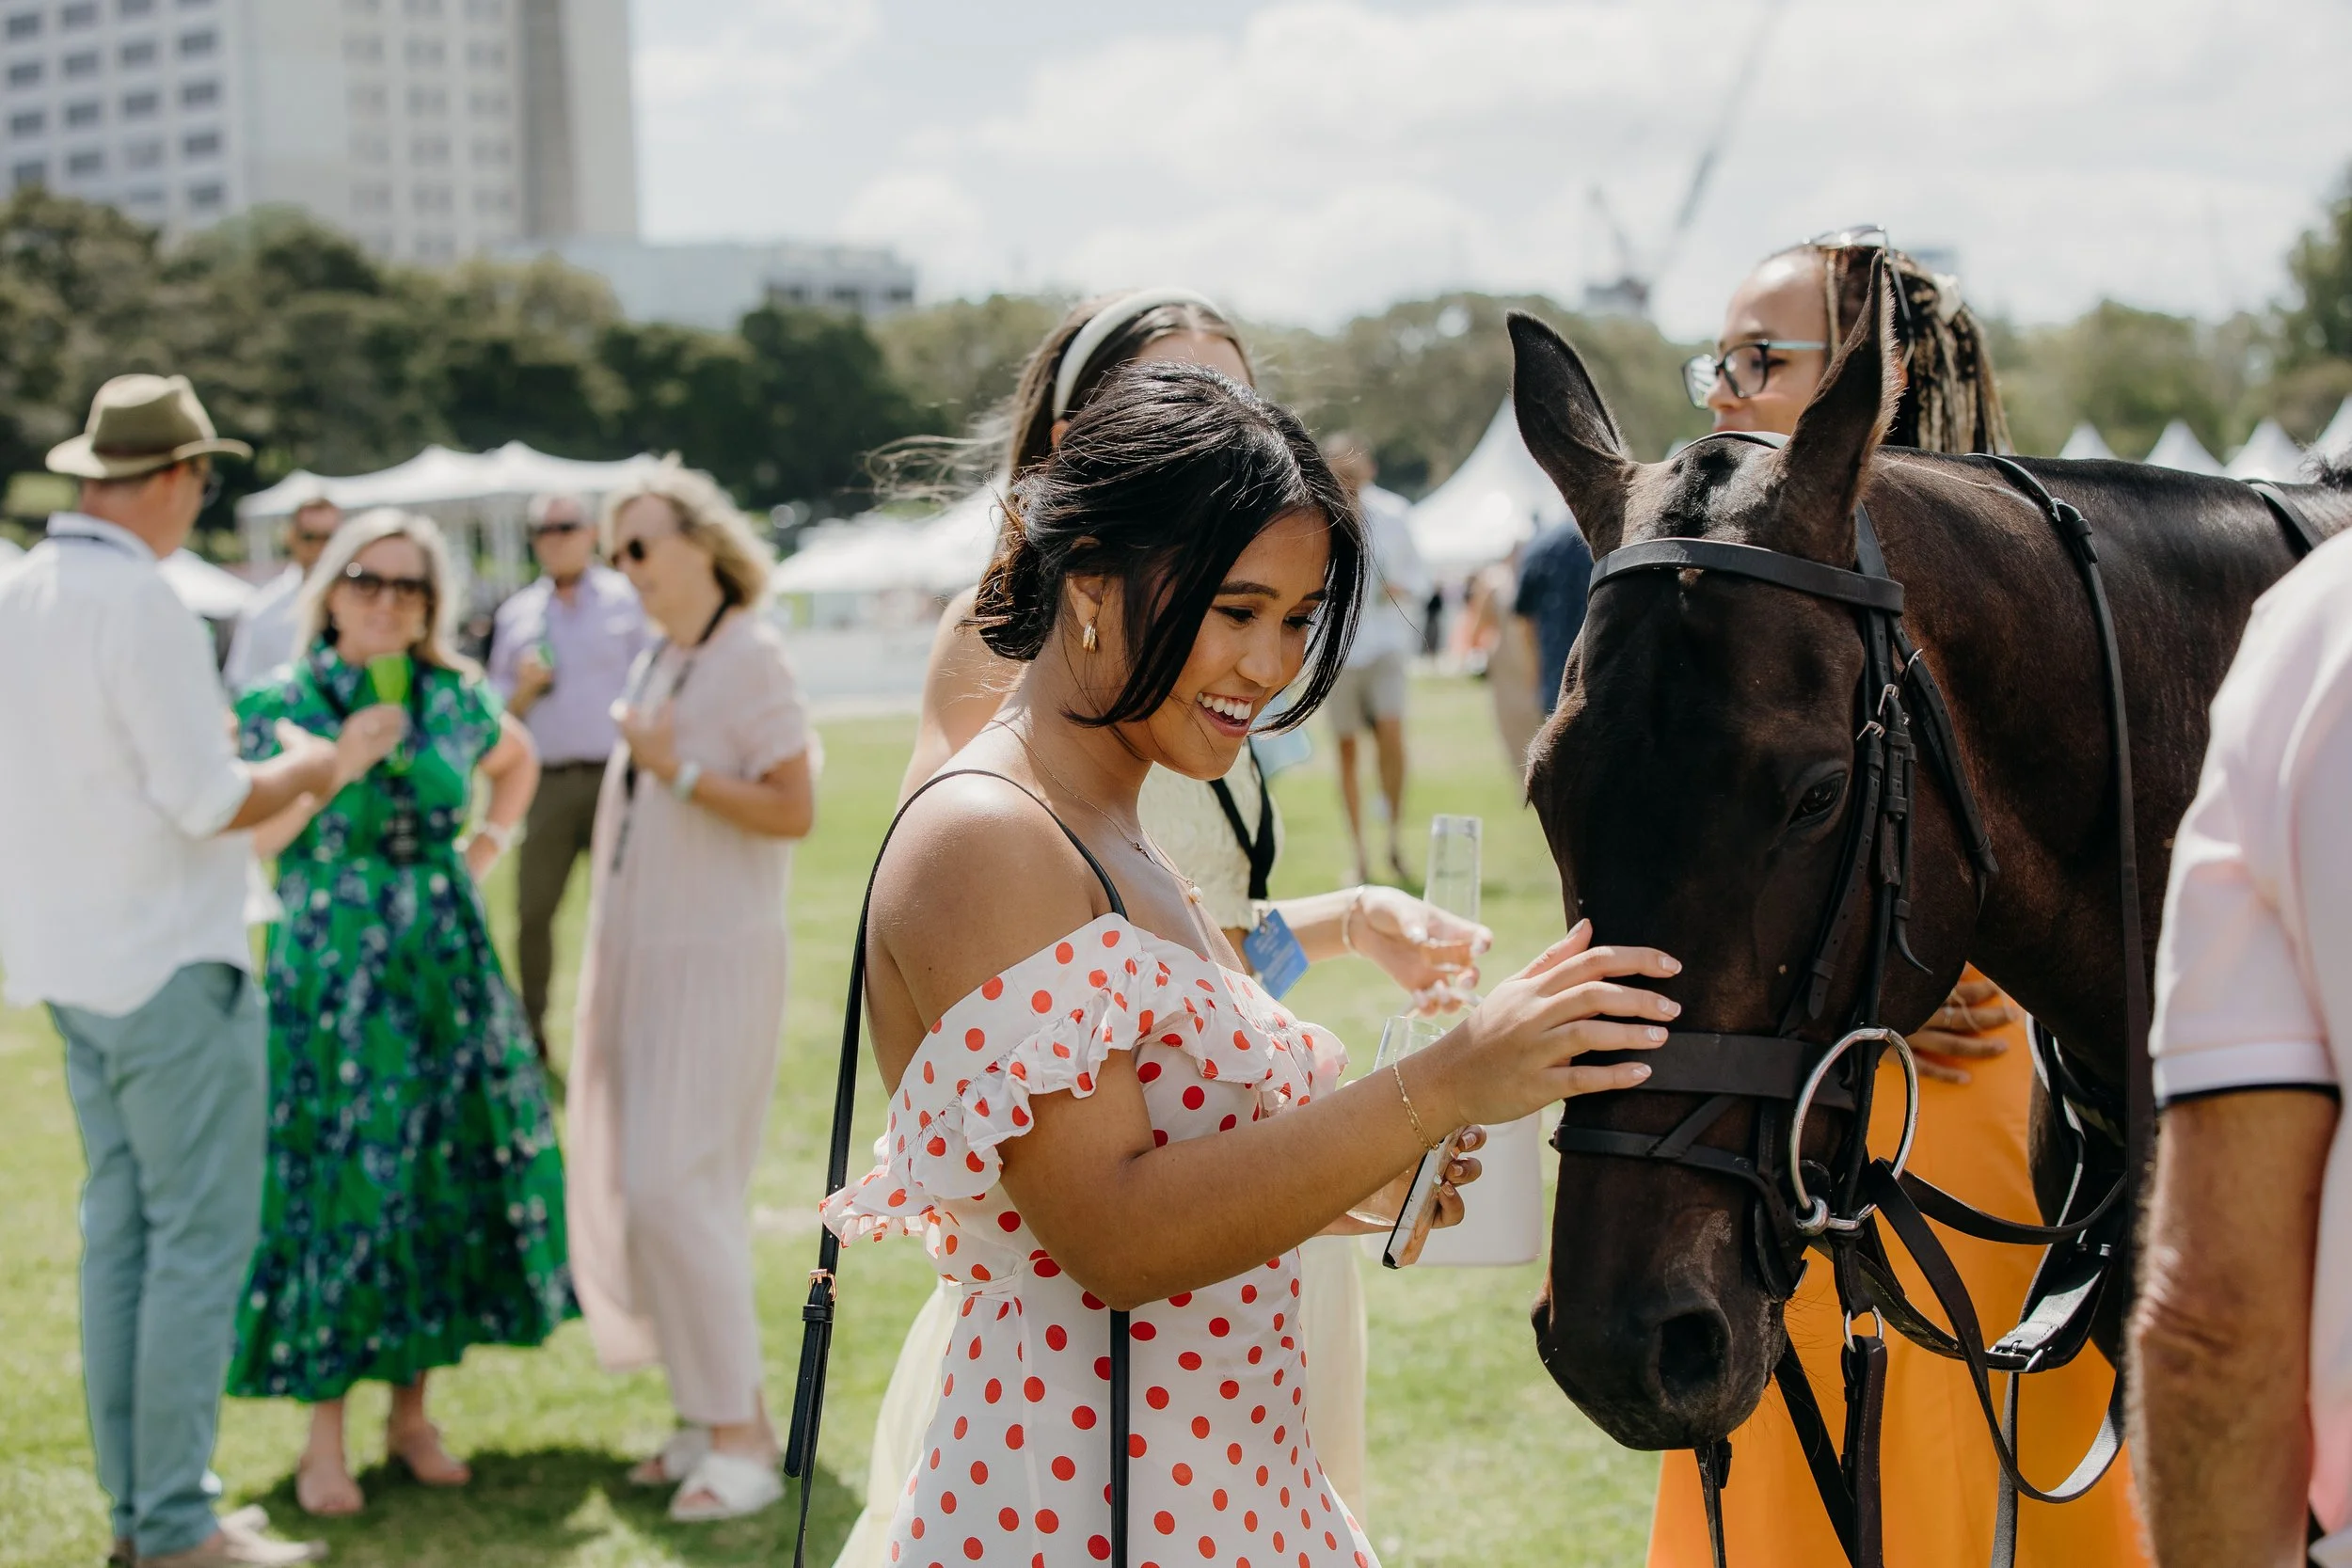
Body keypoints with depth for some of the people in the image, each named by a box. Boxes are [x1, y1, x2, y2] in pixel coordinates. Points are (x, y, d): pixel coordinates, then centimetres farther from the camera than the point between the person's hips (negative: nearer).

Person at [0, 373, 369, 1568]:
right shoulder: (139, 605, -18)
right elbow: (212, 803, -19)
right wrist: (326, 763, -4)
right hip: (170, 967, -9)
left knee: (121, 1226, 14)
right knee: (201, 1237, -3)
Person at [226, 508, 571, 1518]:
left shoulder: (455, 698, 6)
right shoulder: (280, 705, -3)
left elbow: (519, 760, 27)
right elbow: (242, 845, -9)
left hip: (445, 979, 4)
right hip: (330, 985, -4)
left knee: (446, 1183, 4)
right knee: (333, 1189, -4)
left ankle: (411, 1412, 18)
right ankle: (324, 1439, 7)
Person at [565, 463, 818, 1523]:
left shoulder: (750, 657, -11)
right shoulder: (657, 662, 13)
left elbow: (793, 810, -17)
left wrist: (680, 771, -24)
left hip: (715, 960, -9)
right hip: (642, 958, 9)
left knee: (674, 1188, -12)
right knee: (636, 1188, 8)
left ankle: (741, 1438, -4)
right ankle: (717, 1412, 17)